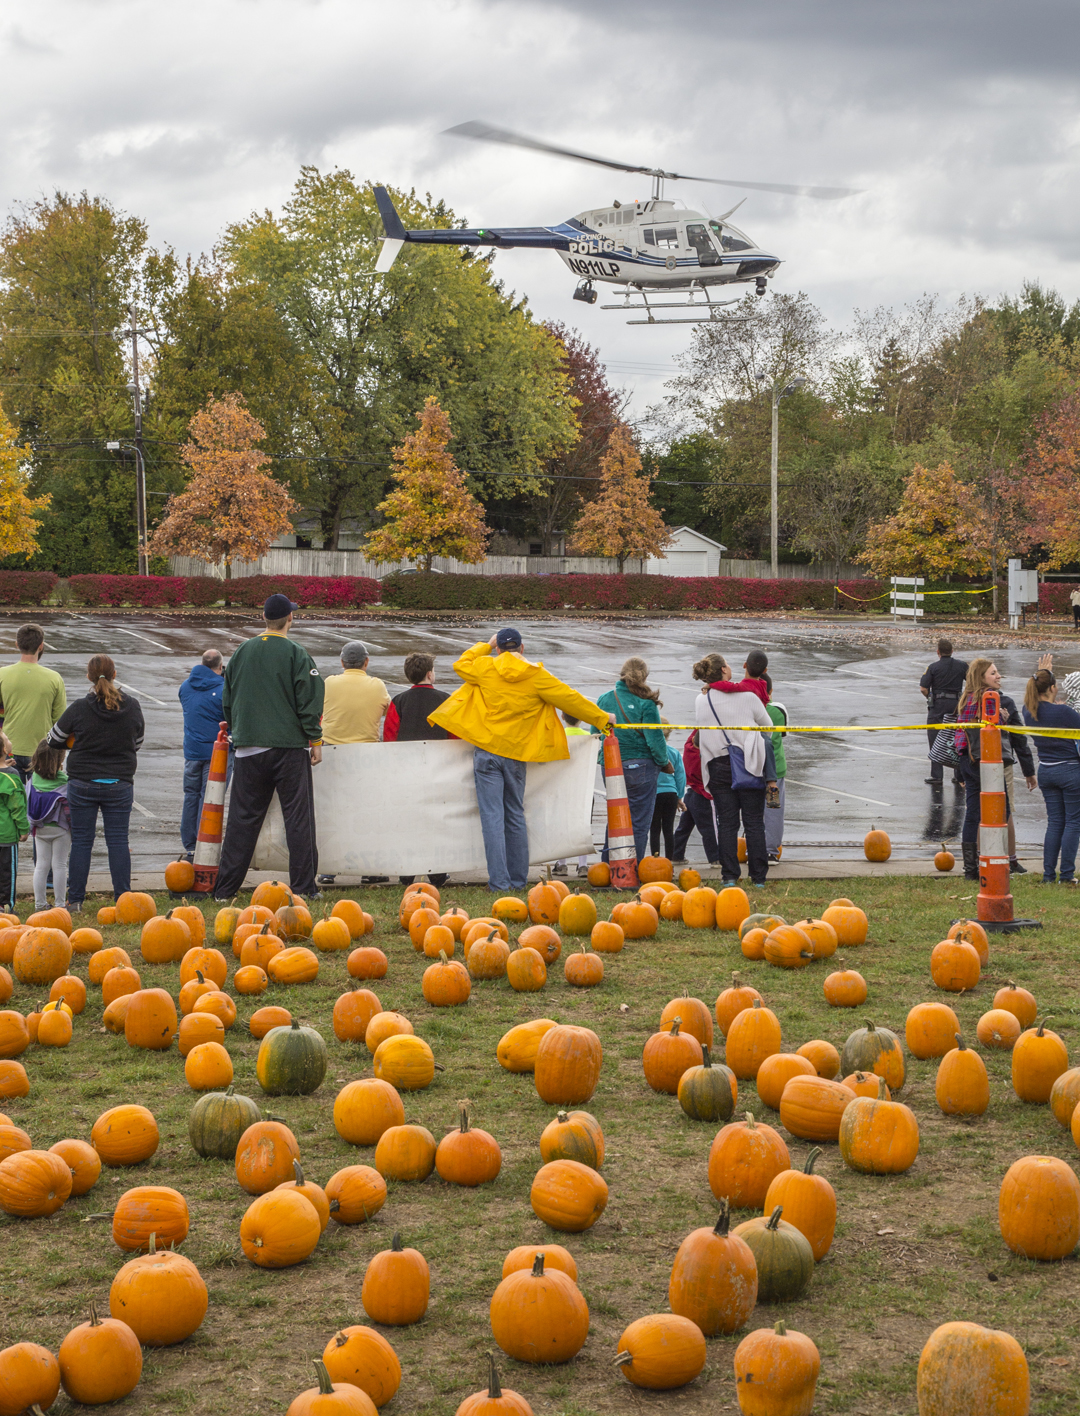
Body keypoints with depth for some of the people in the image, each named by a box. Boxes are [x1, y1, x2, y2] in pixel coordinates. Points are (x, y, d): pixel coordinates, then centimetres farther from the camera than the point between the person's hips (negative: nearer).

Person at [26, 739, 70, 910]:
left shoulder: (34, 779, -3)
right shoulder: (64, 781, -16)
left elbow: (29, 805, 3)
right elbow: (68, 809, -14)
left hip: (40, 829, 4)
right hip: (60, 829, -4)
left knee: (41, 865, 11)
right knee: (59, 865, 3)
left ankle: (39, 902, 14)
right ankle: (59, 903, 6)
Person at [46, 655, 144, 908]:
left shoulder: (78, 709, -11)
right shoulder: (132, 707, -3)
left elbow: (53, 740, 2)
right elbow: (137, 743, 11)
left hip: (82, 785, -1)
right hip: (120, 784, 1)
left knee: (81, 840, 6)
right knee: (118, 841, 7)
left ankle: (75, 899, 9)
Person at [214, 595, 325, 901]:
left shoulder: (241, 652, 8)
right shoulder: (296, 655, -7)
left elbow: (228, 700, 16)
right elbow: (309, 703, -8)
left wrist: (236, 732, 27)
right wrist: (315, 740, 0)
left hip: (248, 748, 4)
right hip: (289, 747, -4)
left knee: (242, 818, 7)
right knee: (298, 817, 2)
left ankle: (225, 889, 7)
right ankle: (303, 887, 1)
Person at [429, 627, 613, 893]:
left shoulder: (485, 667, -2)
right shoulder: (537, 676, -1)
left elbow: (461, 665, 18)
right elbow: (569, 699, 4)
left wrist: (485, 646, 27)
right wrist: (602, 718, 15)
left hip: (487, 750, -2)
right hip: (516, 753, 2)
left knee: (492, 816, -3)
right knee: (516, 816, 13)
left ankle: (499, 881, -9)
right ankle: (518, 880, 17)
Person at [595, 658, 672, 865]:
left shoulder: (604, 699, 3)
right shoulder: (645, 703, -11)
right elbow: (655, 739, -10)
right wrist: (665, 763, 6)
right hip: (641, 767, -5)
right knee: (639, 823, 2)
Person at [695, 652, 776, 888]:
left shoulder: (702, 701, 3)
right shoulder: (747, 696, -4)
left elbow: (701, 736, 9)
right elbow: (768, 726, 6)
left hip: (718, 766, 2)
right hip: (749, 763, -2)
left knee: (726, 822, 6)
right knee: (754, 822, 4)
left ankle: (729, 876, 3)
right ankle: (758, 877, 5)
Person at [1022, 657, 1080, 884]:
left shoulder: (1029, 711, -1)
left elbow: (1034, 696, 22)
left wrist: (1041, 673, 29)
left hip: (1046, 770, 6)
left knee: (1055, 822, 13)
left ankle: (1048, 874, 9)